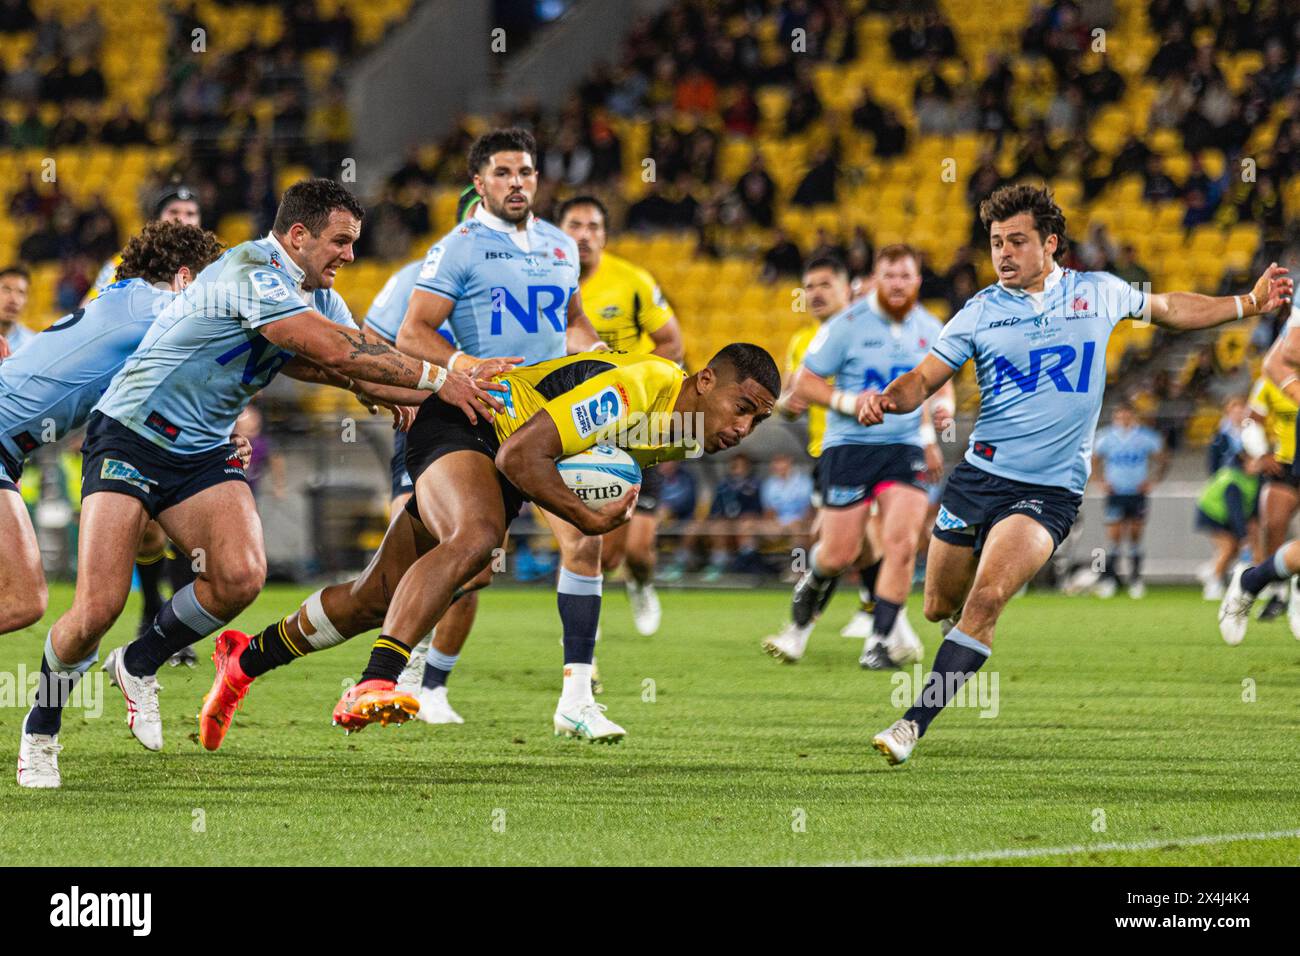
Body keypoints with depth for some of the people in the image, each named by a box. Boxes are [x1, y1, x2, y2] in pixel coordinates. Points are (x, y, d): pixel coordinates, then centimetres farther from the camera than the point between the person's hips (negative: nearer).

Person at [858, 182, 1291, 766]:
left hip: (1050, 491, -2)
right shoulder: (980, 312, 4)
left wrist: (1249, 303, 23)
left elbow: (1167, 308, 24)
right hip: (979, 474, 2)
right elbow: (924, 379, 6)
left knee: (985, 600, -22)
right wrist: (887, 400, -16)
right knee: (940, 607, 8)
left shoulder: (1098, 293, 5)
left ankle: (914, 723, -23)